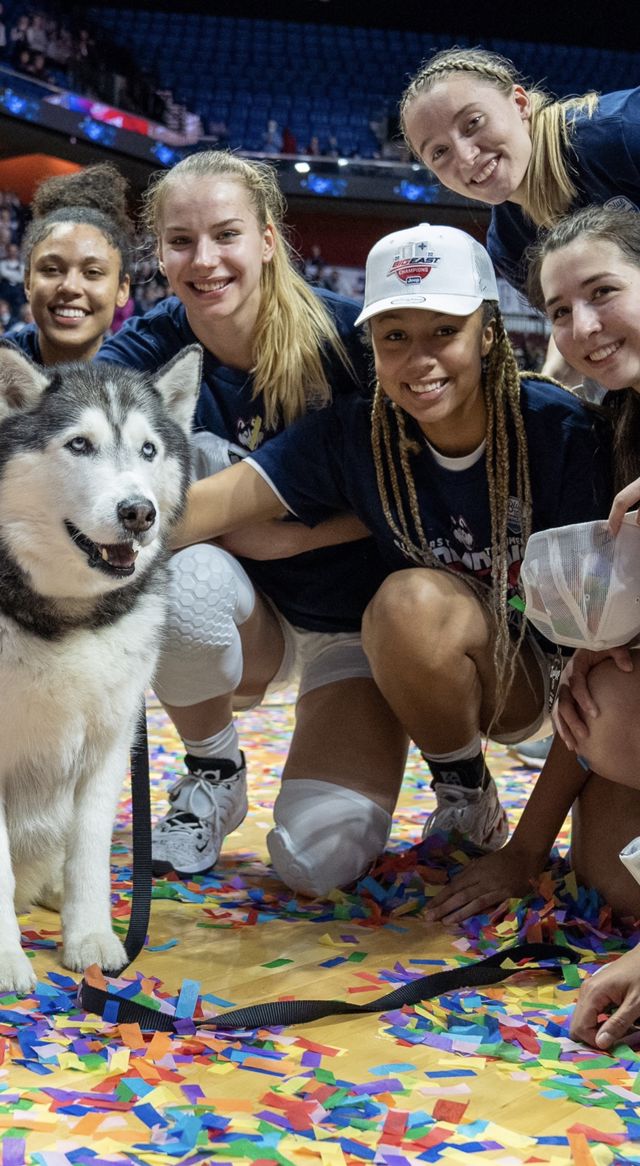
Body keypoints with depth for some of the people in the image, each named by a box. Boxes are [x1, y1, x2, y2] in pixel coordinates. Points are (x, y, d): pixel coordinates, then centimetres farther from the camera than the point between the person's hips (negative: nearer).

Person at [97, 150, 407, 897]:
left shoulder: (346, 336, -16)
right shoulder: (151, 347, -9)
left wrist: (292, 534, -22)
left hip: (357, 622, -2)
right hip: (251, 624, 2)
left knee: (320, 859, -19)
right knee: (182, 576, -35)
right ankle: (212, 776, -4)